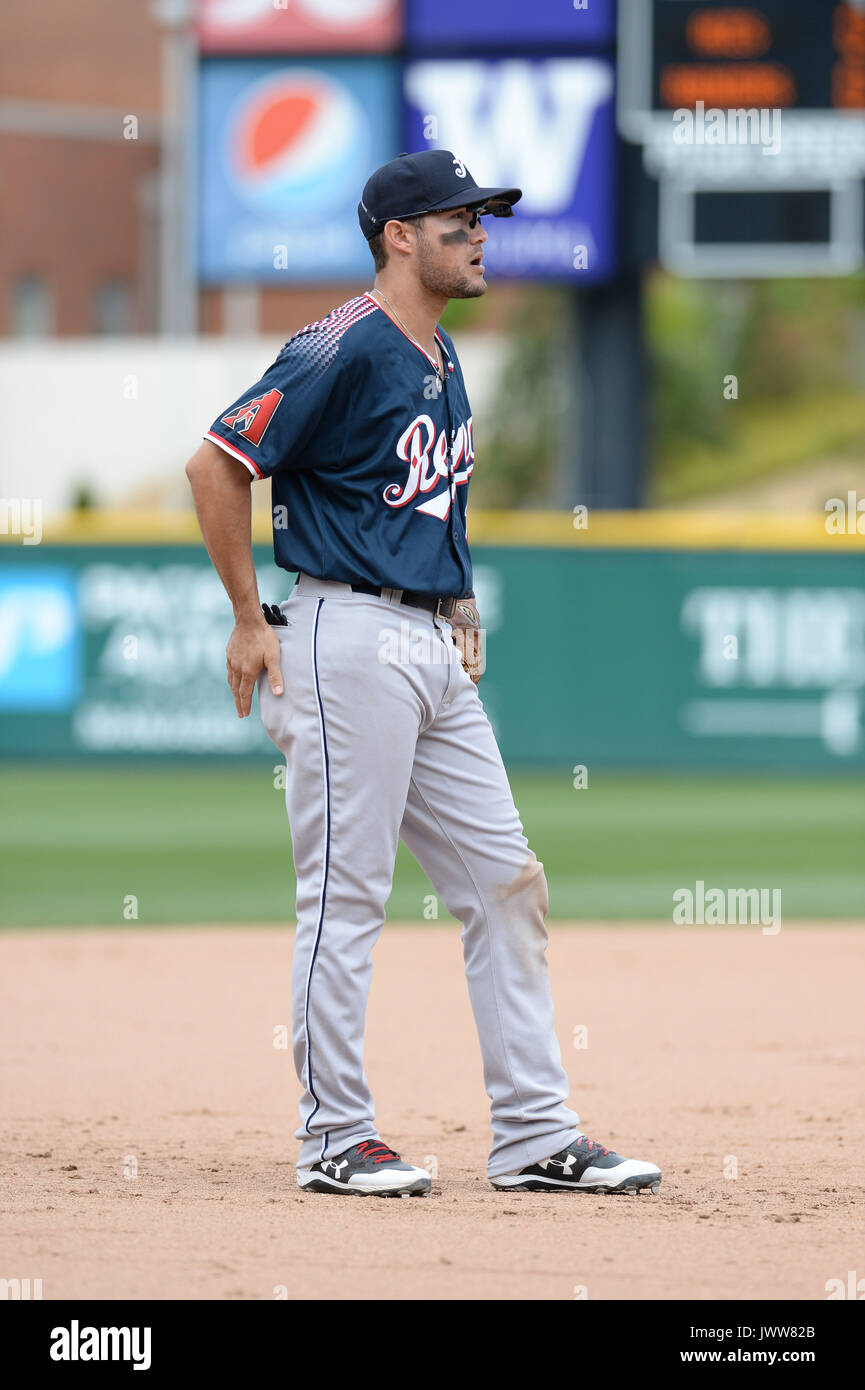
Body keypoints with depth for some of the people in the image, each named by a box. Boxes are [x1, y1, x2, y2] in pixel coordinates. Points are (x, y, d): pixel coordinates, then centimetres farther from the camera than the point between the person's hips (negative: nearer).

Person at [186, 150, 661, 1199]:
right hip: (350, 644, -9)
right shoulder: (344, 350, -12)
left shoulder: (442, 363, 16)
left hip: (435, 650, 9)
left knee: (507, 884, 6)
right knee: (346, 894, -4)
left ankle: (535, 1138, 9)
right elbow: (215, 465, -14)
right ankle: (334, 1139, 2)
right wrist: (250, 622, -10)